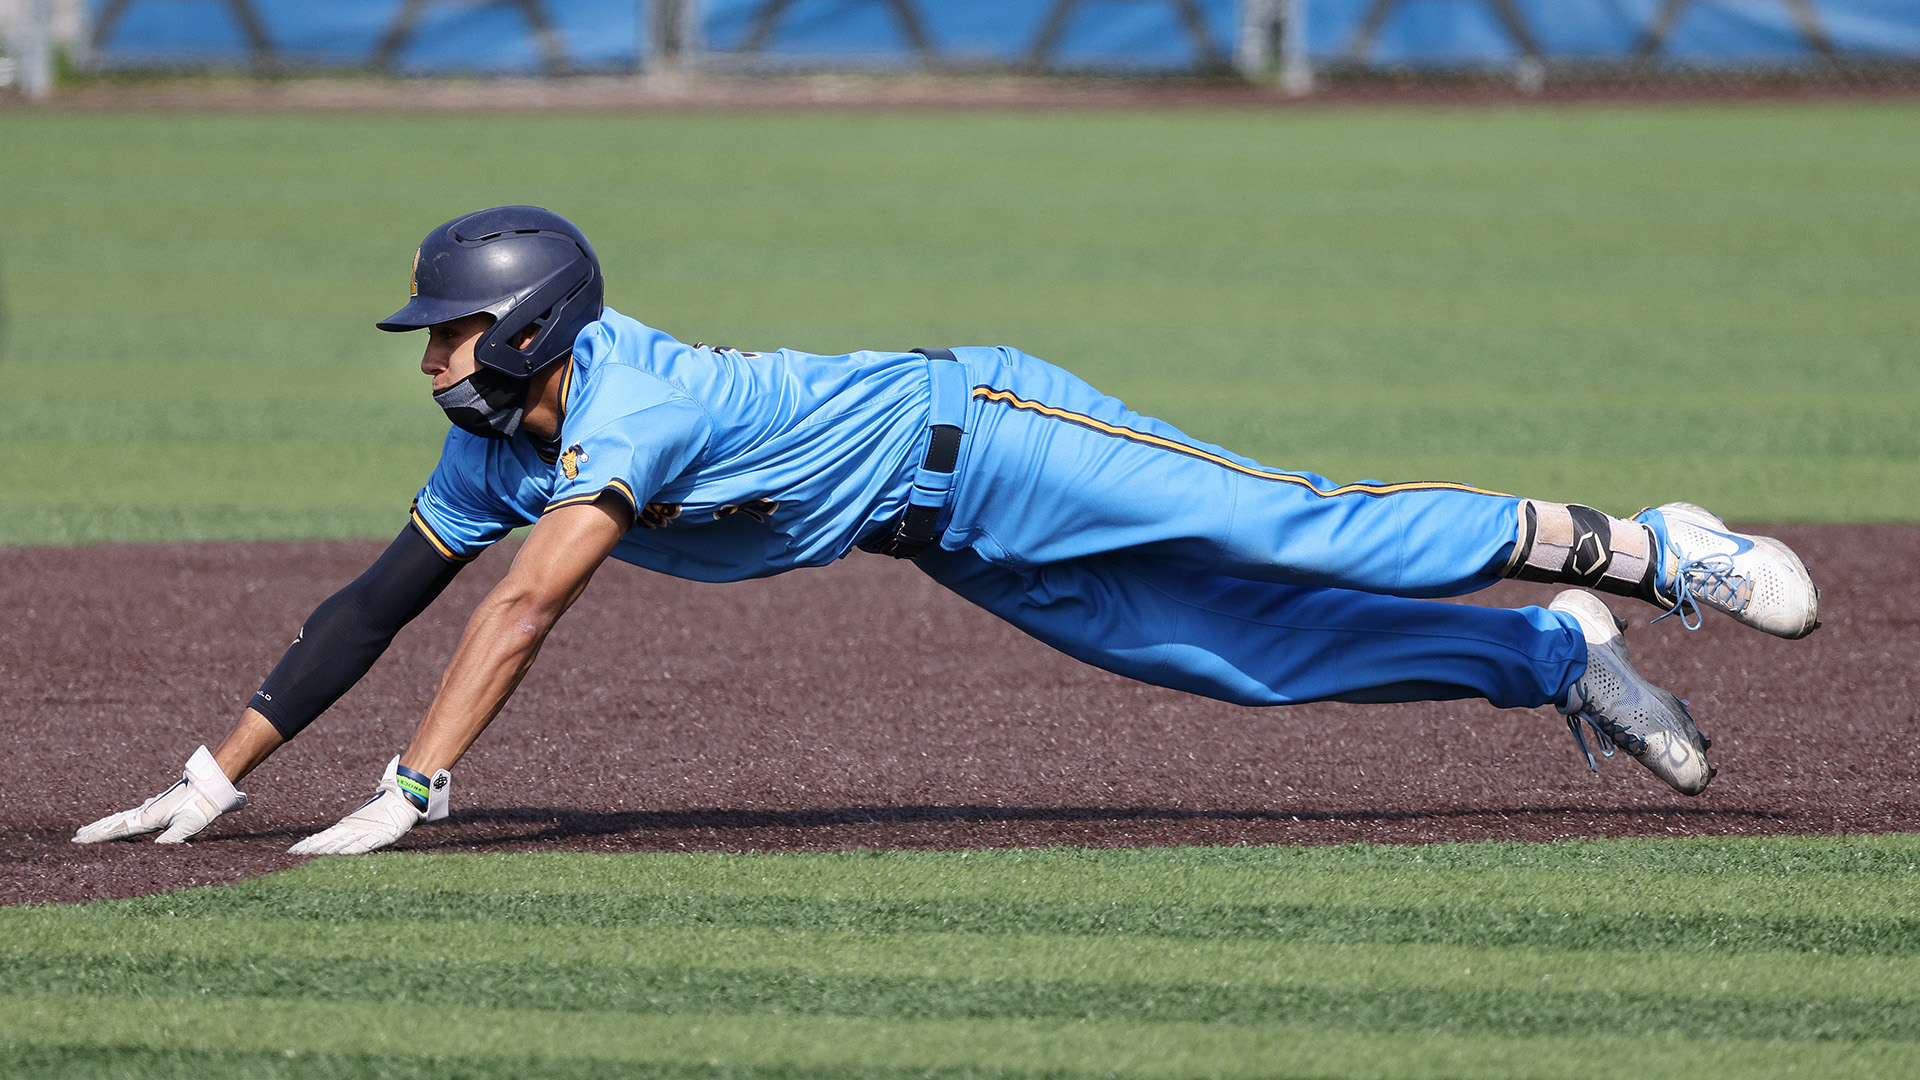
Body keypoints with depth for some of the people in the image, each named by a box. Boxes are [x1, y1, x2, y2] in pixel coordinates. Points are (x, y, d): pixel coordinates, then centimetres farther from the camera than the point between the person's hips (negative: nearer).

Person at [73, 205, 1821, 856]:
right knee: (1239, 649, 7)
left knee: (1299, 536, -15)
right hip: (965, 555, 8)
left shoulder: (625, 408, -27)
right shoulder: (495, 448, 0)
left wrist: (414, 790, -42)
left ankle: (1646, 551, -8)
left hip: (980, 432, -8)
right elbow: (378, 603, 4)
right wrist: (220, 775, -1)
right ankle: (1557, 657, 19)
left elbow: (526, 608, -37)